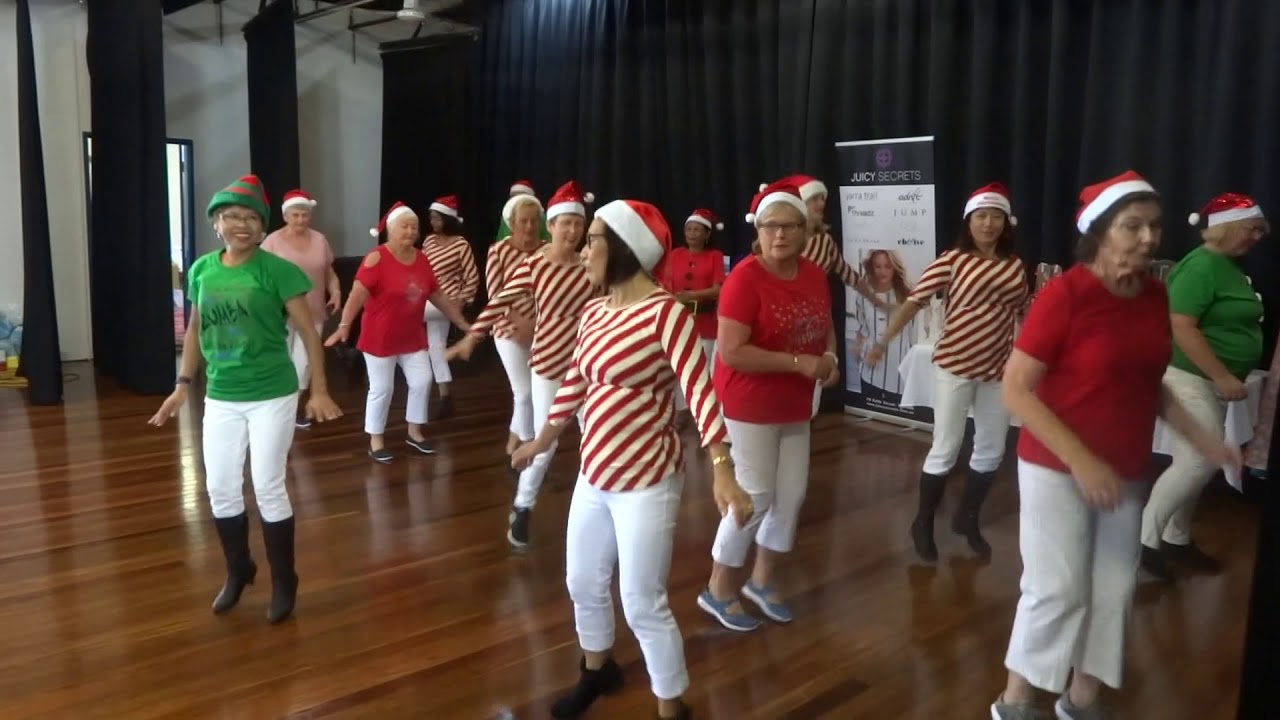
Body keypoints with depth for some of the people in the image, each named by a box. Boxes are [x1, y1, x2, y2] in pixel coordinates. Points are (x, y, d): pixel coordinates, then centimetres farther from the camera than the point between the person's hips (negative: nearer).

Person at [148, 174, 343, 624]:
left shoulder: (277, 270, -11)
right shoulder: (201, 270, 4)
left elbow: (309, 333, -10)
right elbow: (195, 330, 15)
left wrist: (319, 390, -15)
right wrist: (183, 384, 11)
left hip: (272, 396, -5)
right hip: (220, 399, 5)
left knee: (268, 489, 0)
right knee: (220, 490, 10)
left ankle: (284, 583, 19)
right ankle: (238, 571, 34)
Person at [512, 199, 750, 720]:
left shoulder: (665, 312, -18)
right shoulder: (594, 312, 5)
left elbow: (699, 390, -25)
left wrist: (721, 471, -34)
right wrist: (542, 441, 29)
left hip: (646, 481, -8)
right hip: (594, 474, 8)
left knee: (643, 604, 1)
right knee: (583, 583, 22)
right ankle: (597, 671, 49)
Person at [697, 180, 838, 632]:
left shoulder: (814, 274, 2)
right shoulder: (744, 279, -19)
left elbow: (825, 325, 18)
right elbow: (731, 352, -25)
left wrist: (830, 357, -4)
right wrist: (799, 362, -25)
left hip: (794, 408, 7)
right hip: (749, 407, -7)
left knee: (792, 495, 12)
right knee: (756, 497, -1)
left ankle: (763, 581, 33)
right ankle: (718, 589, 20)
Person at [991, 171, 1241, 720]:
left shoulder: (1155, 296, 2)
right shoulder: (1064, 294, -18)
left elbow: (1149, 384, 16)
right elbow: (1016, 390, -20)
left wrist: (1204, 440, 6)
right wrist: (1080, 460, -24)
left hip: (1124, 470, 6)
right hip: (1057, 467, -6)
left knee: (1114, 587, 13)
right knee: (1058, 589, 0)